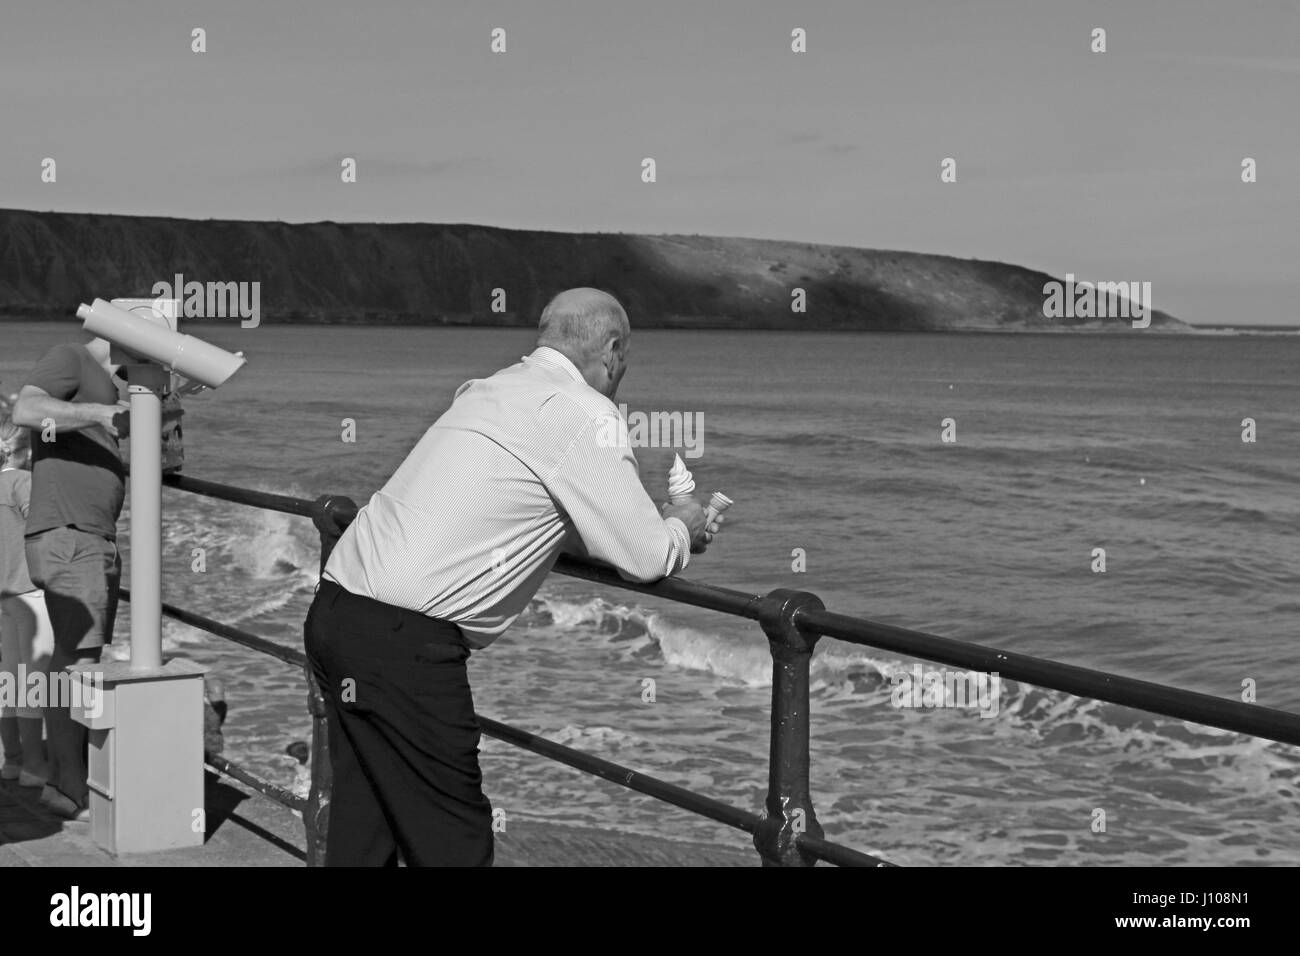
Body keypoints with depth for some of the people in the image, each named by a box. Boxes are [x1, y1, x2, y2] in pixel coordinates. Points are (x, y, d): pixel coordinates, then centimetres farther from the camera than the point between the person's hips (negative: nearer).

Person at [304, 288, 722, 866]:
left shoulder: (491, 389, 17)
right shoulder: (585, 414, -8)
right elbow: (644, 558, -6)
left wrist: (663, 530, 25)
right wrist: (680, 528, 16)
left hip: (335, 615, 9)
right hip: (402, 645, -9)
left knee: (364, 828, 17)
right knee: (451, 839, 0)